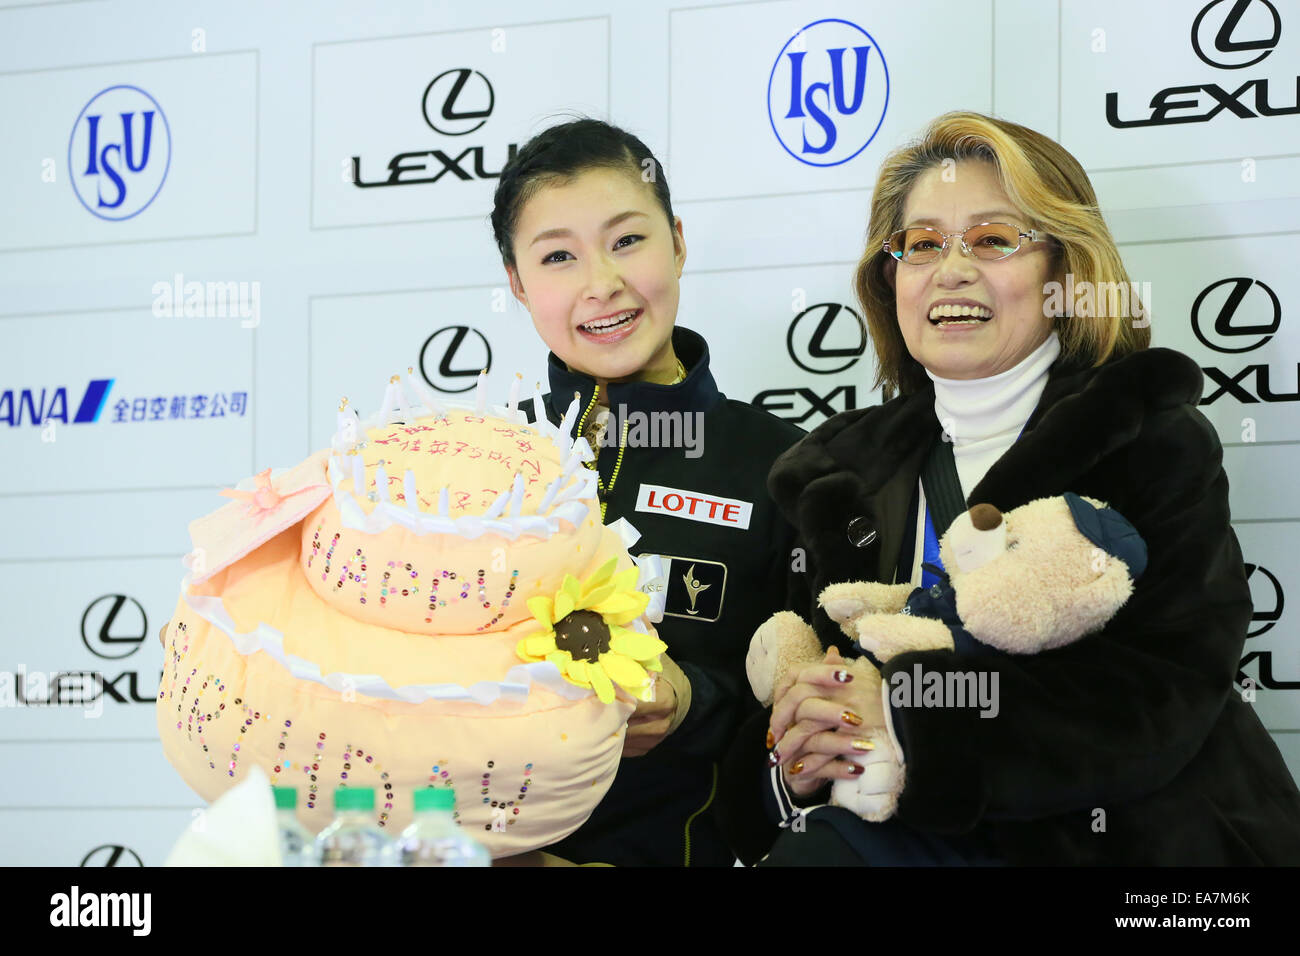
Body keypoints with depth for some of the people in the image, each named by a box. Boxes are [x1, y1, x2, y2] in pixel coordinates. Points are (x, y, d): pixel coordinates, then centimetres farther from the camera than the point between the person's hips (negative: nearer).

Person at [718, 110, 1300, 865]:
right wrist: (795, 768, -14)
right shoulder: (847, 474, 13)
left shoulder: (1157, 442, -1)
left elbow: (1162, 699, -14)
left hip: (1140, 837, -4)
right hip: (940, 841, 5)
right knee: (813, 850, -27)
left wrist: (907, 720, -20)